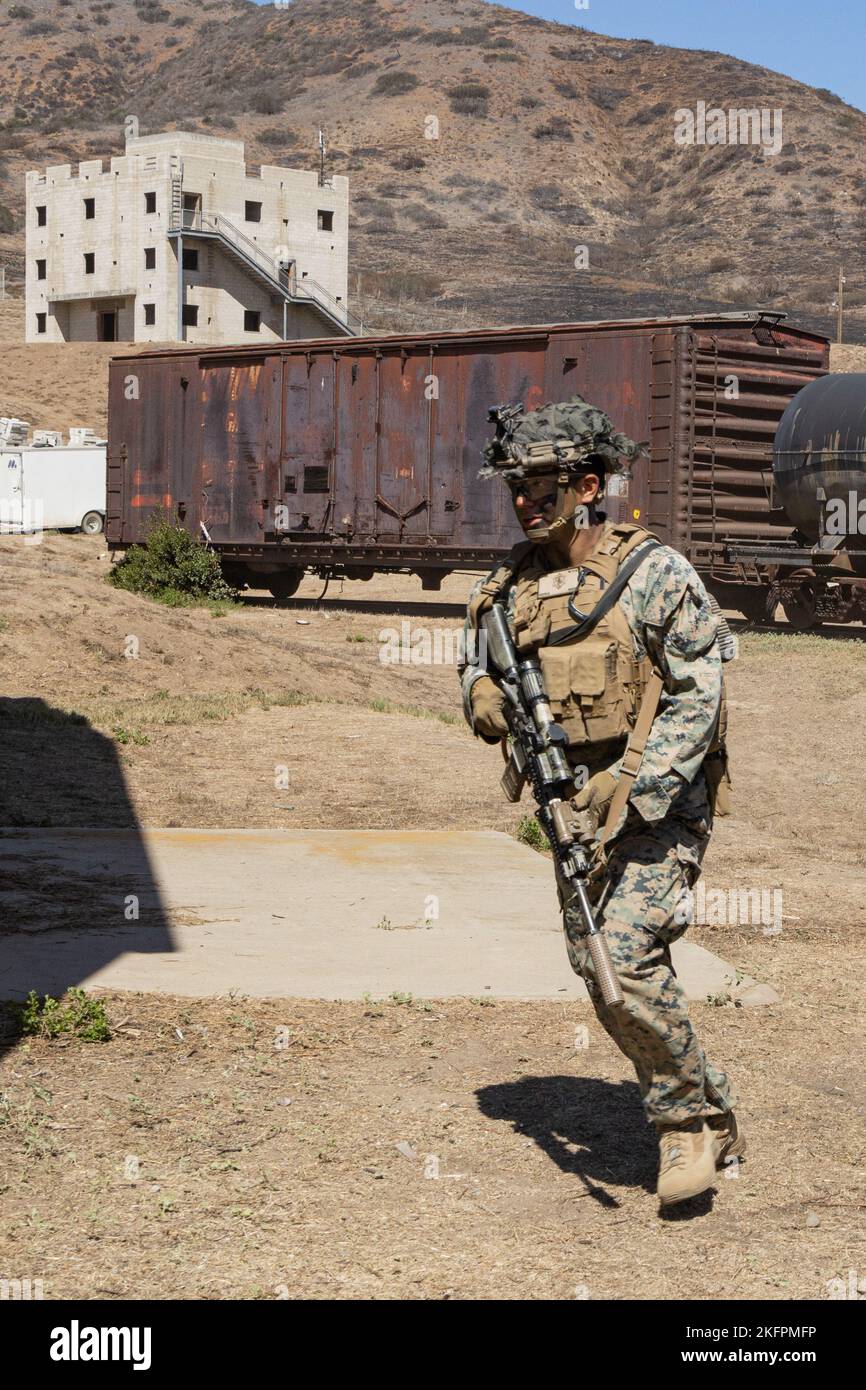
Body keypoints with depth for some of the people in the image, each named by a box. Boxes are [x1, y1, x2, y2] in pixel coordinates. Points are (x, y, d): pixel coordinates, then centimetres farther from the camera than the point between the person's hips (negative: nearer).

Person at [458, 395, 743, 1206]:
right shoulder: (509, 586, 6)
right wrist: (483, 695, -7)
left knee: (626, 958, -19)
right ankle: (710, 1119, 26)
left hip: (658, 804, -7)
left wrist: (630, 787, -22)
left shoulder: (651, 573, -12)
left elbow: (697, 696, -14)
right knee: (603, 980, 9)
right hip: (574, 809, 7)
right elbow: (477, 669, 18)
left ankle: (688, 1119, 1)